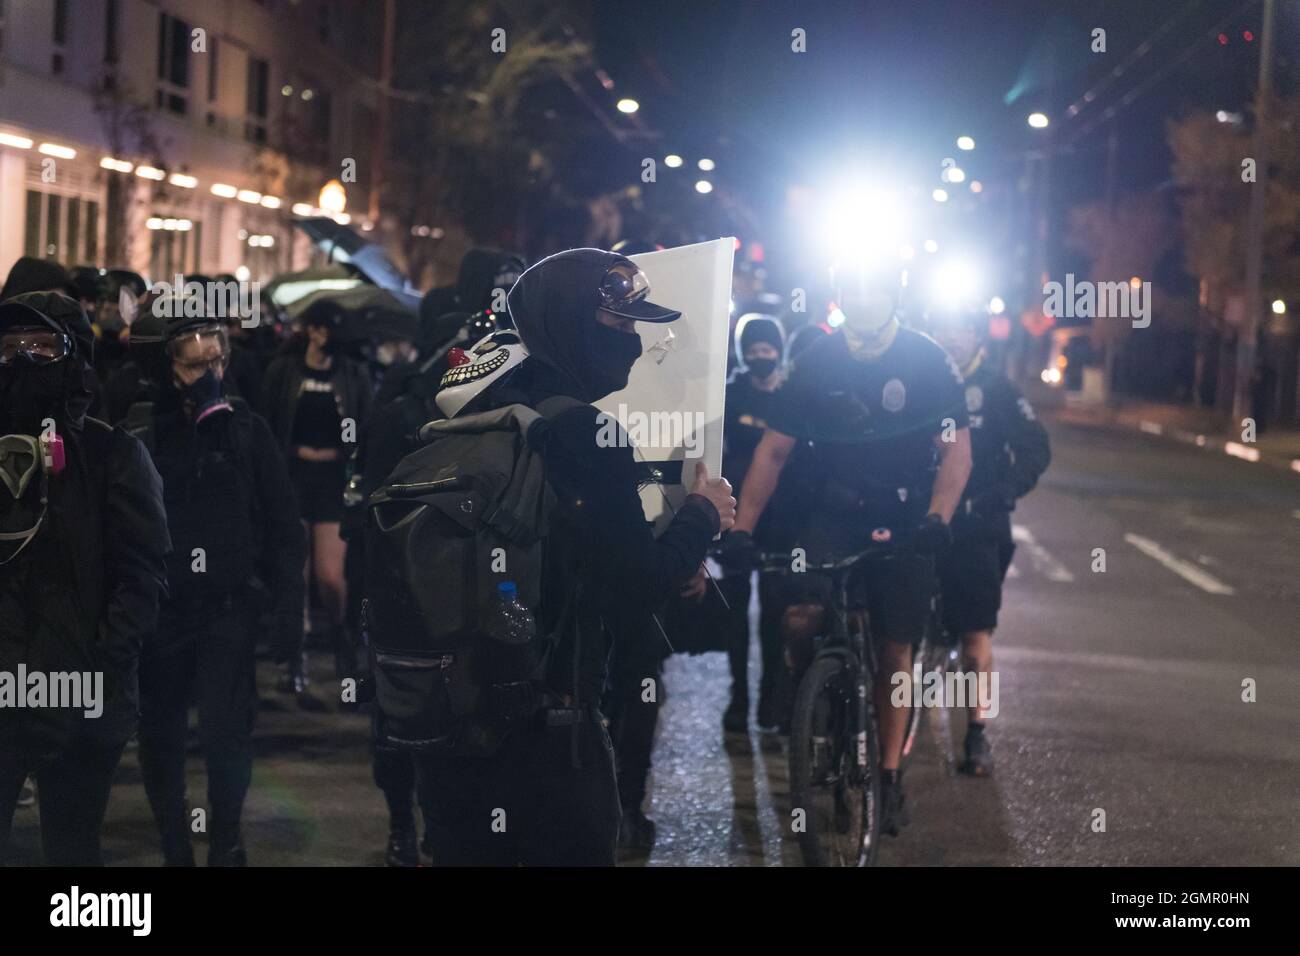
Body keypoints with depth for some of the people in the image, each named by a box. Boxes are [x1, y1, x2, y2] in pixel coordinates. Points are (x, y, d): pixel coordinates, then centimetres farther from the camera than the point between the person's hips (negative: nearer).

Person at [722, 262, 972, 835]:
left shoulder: (927, 360, -8)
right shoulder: (817, 362, -4)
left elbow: (956, 448, -9)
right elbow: (773, 450, -2)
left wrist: (937, 518, -26)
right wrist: (741, 528, -11)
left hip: (905, 523, -1)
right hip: (835, 514, 1)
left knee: (896, 649, 2)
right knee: (800, 616, -22)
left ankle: (890, 776, 13)